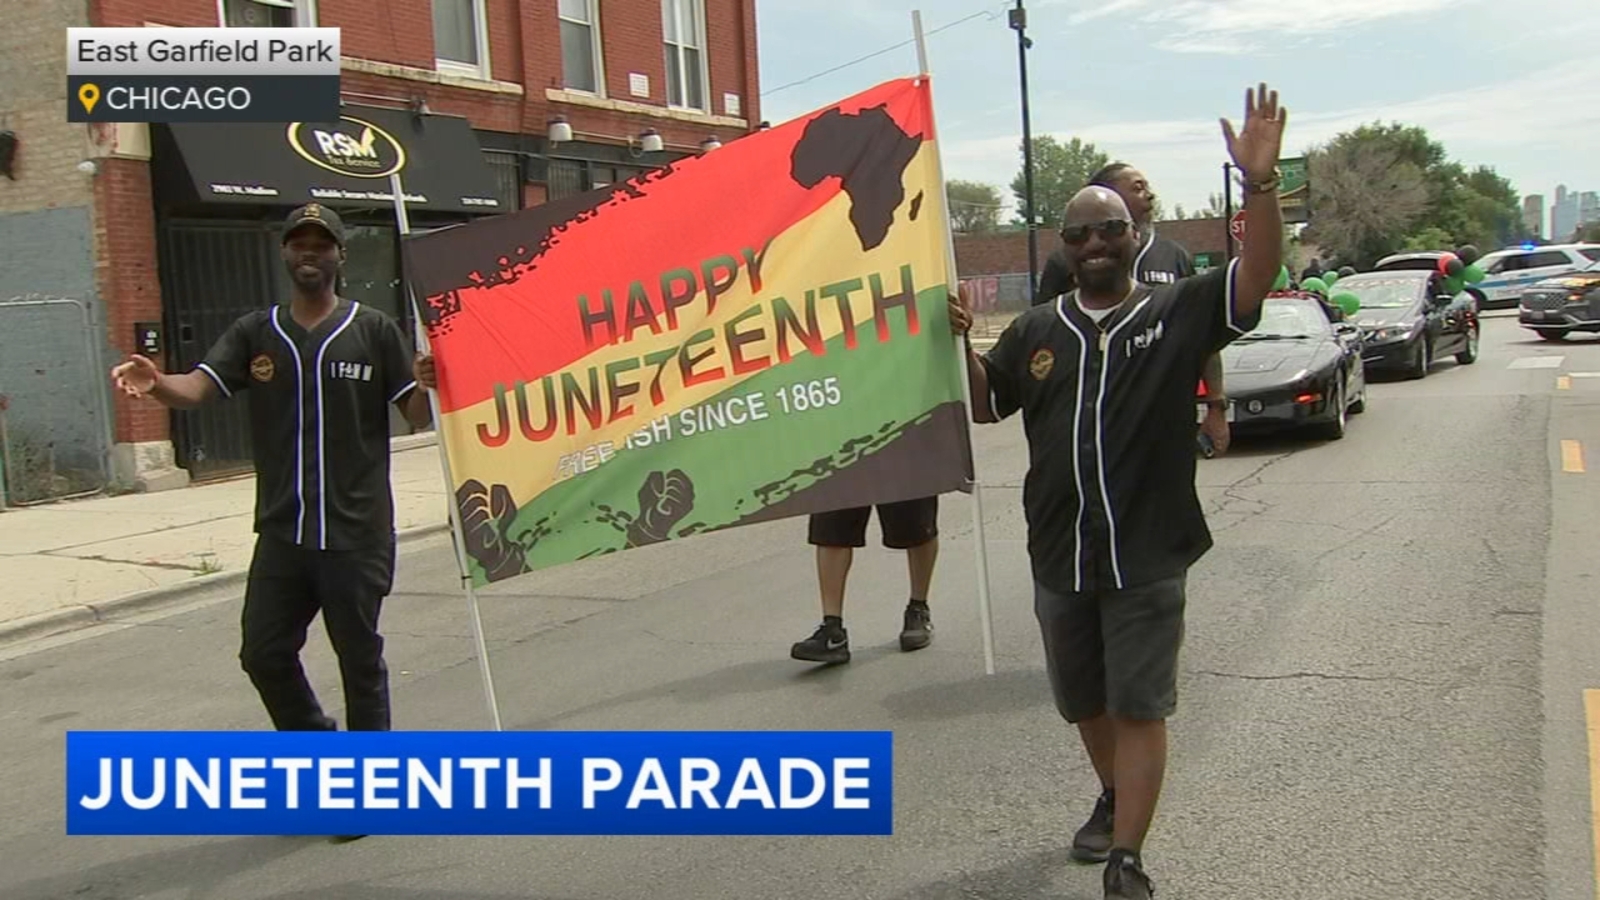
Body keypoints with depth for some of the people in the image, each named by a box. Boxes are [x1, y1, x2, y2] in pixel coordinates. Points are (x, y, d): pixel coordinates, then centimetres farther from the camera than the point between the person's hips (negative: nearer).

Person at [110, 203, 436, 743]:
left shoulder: (374, 330, -1)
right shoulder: (255, 333, 6)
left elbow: (418, 417, -2)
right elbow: (197, 388, -7)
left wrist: (427, 384, -25)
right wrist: (156, 384, -30)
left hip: (357, 534, -3)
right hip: (281, 532, 4)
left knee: (360, 659, 8)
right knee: (264, 654, 11)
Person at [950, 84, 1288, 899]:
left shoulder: (1177, 315, -4)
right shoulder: (1035, 333, 6)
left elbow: (1257, 277, -18)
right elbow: (980, 403, 14)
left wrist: (1260, 182, -32)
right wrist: (960, 343, -4)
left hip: (1147, 557, -4)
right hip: (1060, 557, 5)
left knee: (1139, 707, -1)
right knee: (1085, 703, 20)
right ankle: (1114, 799, 46)